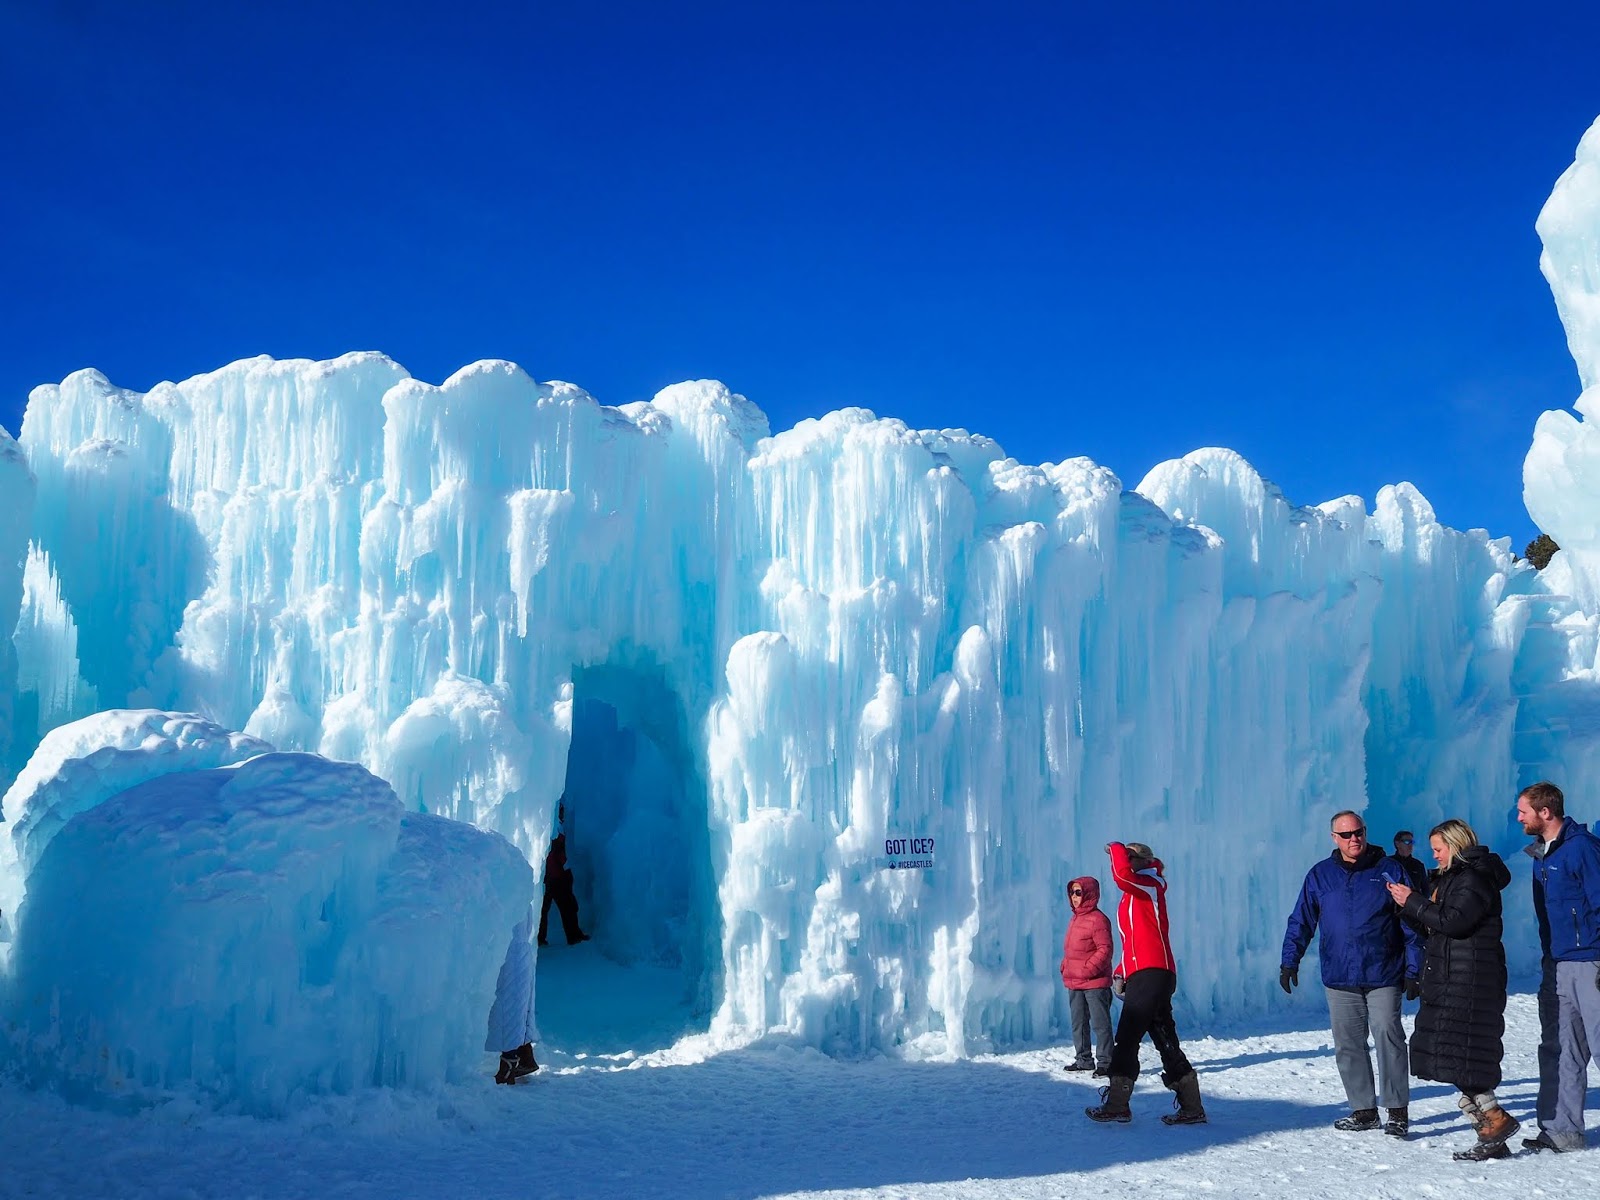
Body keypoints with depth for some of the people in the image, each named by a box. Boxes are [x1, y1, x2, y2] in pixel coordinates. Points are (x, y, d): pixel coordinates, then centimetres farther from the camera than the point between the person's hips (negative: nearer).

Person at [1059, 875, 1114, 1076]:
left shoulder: (1097, 919, -12)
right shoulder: (1074, 920, 15)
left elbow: (1105, 949, -17)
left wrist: (1088, 969, -19)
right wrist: (1065, 968, 11)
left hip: (1095, 983, -9)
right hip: (1074, 984, 9)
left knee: (1100, 1023, -4)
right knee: (1078, 1023, 14)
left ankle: (1105, 1062, 0)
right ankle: (1084, 1059, 23)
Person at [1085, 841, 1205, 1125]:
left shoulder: (1150, 885, -2)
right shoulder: (1136, 894, 24)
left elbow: (1122, 874, -24)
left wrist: (1116, 849, -6)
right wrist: (1122, 973, 16)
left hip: (1150, 973, -10)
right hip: (1143, 974, 10)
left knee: (1127, 1039, -8)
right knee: (1165, 1042, 9)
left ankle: (1117, 1104, -5)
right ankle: (1191, 1107, 11)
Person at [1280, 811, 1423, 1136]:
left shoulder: (1390, 871, 2)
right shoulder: (1320, 875, 9)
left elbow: (1411, 924, 3)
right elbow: (1301, 922, 12)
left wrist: (1413, 971, -2)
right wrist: (1289, 962, 2)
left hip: (1383, 975, -3)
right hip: (1338, 977, 3)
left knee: (1388, 1036, -10)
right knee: (1348, 1045, 5)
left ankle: (1397, 1110, -2)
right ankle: (1363, 1109, 14)